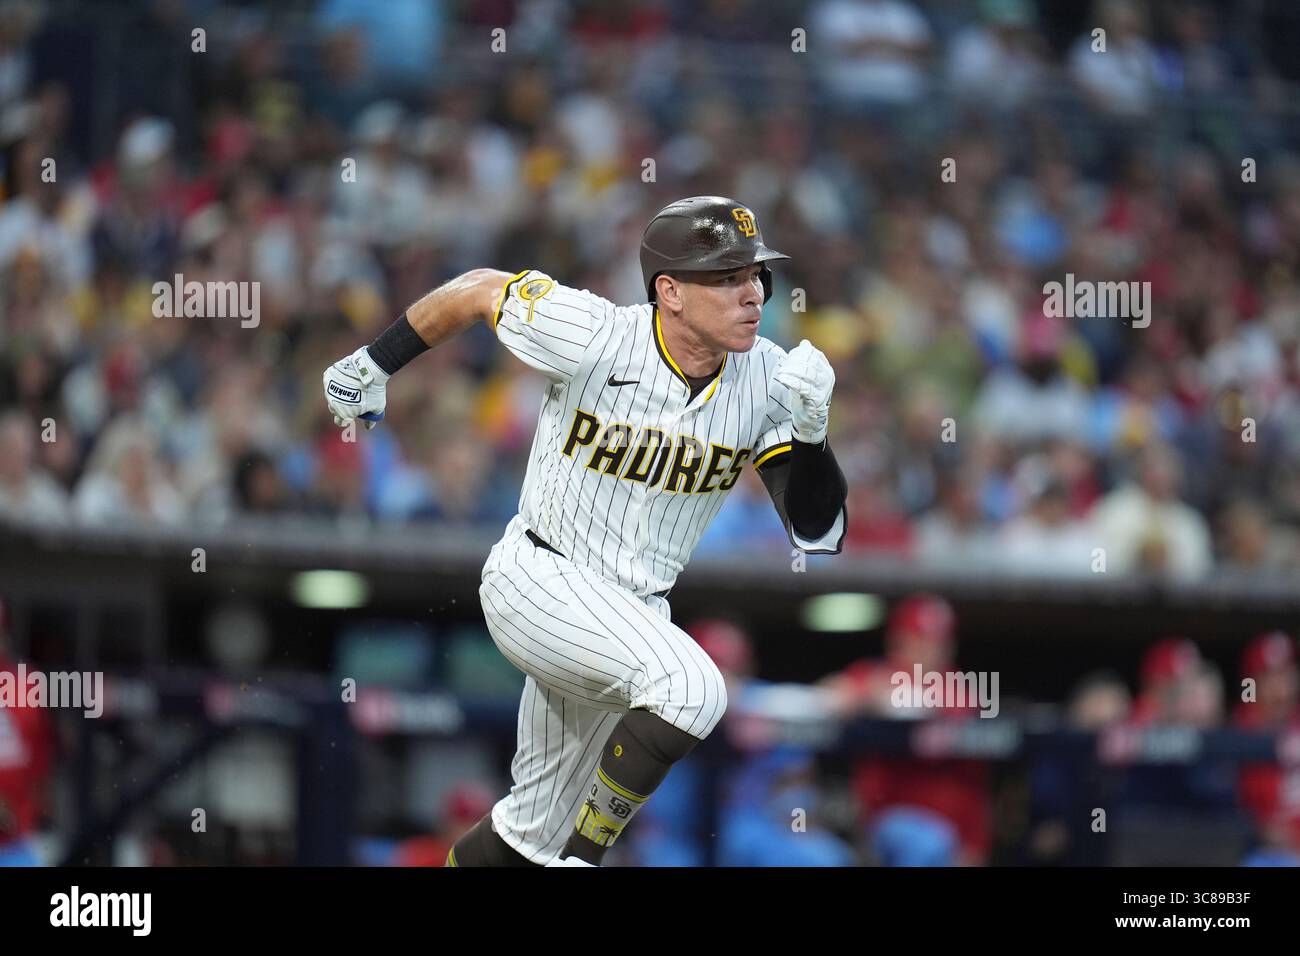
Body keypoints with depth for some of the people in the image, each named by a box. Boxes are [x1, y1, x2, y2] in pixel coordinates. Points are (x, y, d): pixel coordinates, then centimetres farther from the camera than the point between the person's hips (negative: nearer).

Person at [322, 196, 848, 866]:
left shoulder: (767, 380, -9)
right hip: (537, 583, -6)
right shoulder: (593, 337, -21)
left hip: (634, 613, 6)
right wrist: (374, 363, 7)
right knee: (689, 686, -31)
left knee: (536, 831, 15)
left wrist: (809, 428, -28)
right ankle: (583, 857, -16)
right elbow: (480, 290, -3)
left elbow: (819, 535, -12)